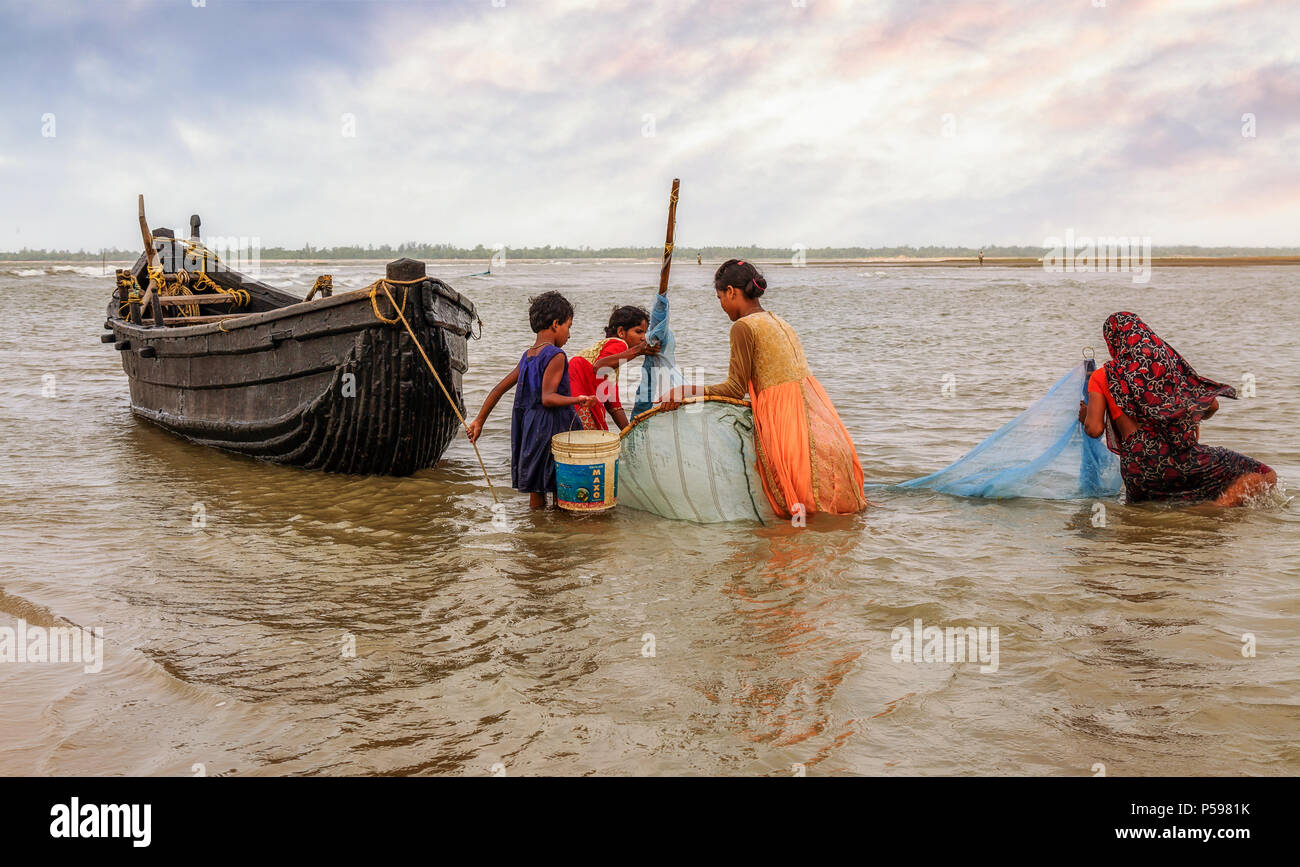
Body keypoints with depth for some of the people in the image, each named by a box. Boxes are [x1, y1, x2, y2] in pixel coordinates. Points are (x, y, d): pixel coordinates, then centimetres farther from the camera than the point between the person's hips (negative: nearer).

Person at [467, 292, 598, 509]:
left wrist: (479, 422, 17)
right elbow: (547, 397, -21)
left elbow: (499, 389, 13)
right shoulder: (556, 356, -11)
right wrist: (577, 400, -34)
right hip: (551, 427, -8)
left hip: (529, 428, 8)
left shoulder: (528, 356, 13)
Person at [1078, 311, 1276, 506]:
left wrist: (1085, 417, 21)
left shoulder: (1102, 376, 9)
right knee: (1266, 476, 5)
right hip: (1182, 457, -1)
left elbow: (1094, 429, -2)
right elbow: (1212, 405, 15)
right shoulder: (1168, 357, 13)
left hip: (1137, 469, 2)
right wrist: (1194, 420, 37)